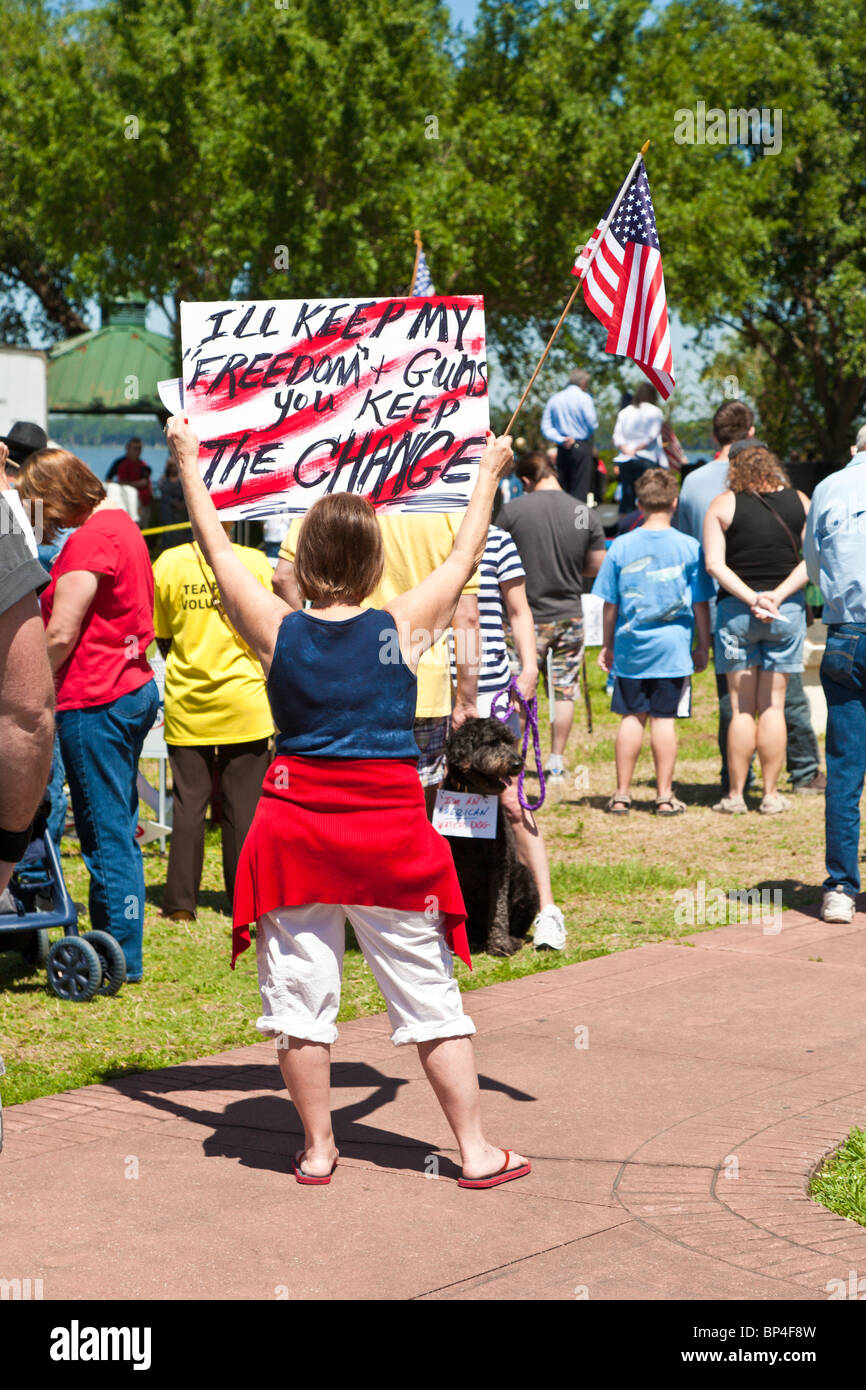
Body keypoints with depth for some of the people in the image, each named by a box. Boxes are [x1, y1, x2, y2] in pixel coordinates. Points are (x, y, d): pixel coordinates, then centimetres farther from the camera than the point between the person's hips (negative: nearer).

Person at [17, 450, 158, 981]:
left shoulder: (90, 538, -16)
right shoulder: (123, 525, 15)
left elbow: (61, 635, -19)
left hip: (95, 700, -10)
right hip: (134, 688, 10)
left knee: (106, 834, -4)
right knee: (118, 829, 15)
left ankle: (121, 958, 1)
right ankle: (119, 952, 22)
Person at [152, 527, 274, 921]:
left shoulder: (168, 563, -2)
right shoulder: (255, 563, -7)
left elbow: (162, 638, 6)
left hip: (187, 707, 1)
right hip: (244, 705, -1)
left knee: (188, 802, 7)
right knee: (243, 803, 6)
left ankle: (181, 902, 6)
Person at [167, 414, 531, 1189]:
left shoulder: (277, 631, -5)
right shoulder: (403, 628, -6)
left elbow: (218, 551, 9)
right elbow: (463, 560, 10)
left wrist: (190, 465, 22)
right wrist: (488, 476, 25)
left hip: (298, 827, 0)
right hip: (392, 833, 0)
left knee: (301, 995, 10)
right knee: (431, 998, 6)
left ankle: (317, 1150, 16)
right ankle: (476, 1152, 10)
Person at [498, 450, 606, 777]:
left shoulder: (513, 510, -10)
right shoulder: (585, 514, -3)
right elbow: (597, 566, 2)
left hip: (528, 616, -2)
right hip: (570, 614, 2)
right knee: (565, 691, 10)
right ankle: (556, 760, 14)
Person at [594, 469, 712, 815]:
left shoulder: (621, 546, 1)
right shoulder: (689, 547, -4)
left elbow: (609, 602, 5)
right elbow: (700, 603, 0)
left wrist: (607, 644, 16)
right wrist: (703, 646, 10)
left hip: (630, 646, 2)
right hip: (673, 647, -2)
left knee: (632, 717, 9)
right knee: (664, 719, 1)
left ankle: (622, 794, 13)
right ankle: (664, 796, 5)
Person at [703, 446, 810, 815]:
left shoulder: (723, 505, 0)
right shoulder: (800, 502, 5)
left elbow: (714, 563, -8)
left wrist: (751, 598, -12)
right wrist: (778, 595, -9)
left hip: (735, 609, -1)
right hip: (788, 610, 1)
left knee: (741, 707, 4)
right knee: (773, 705, 7)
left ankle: (736, 794, 6)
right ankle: (771, 795, 8)